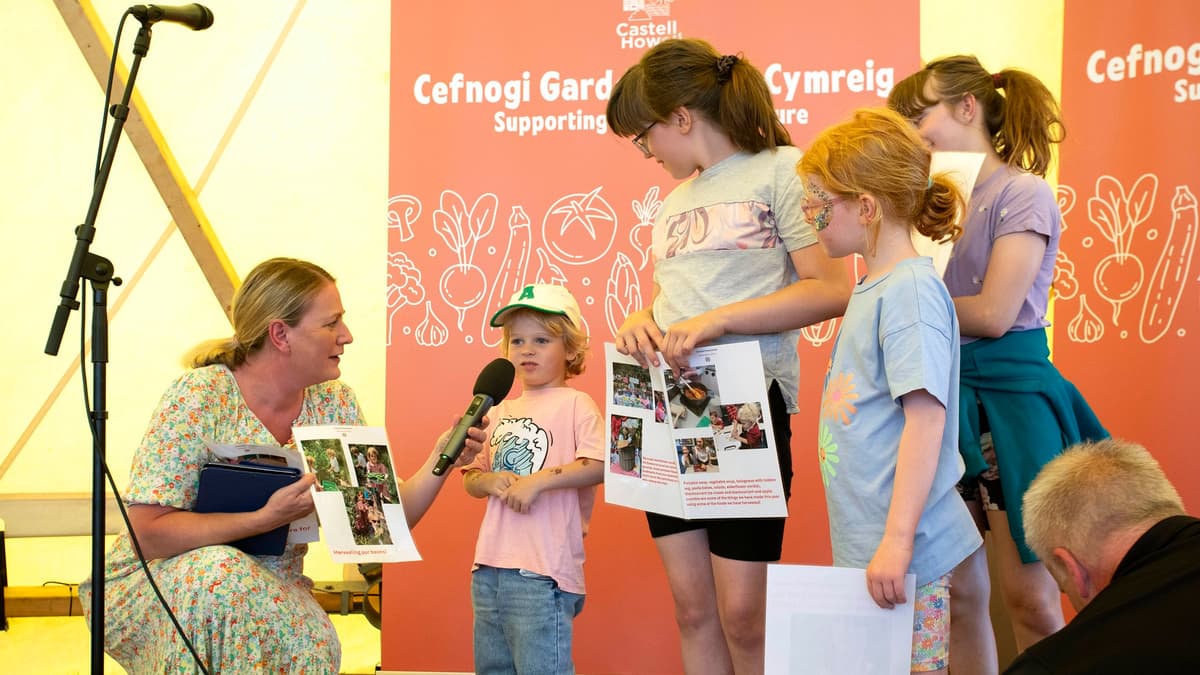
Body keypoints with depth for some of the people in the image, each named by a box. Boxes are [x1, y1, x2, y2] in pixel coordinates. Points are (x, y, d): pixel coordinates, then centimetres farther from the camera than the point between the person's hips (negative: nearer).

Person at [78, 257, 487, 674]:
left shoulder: (335, 404, 0)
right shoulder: (201, 396, -17)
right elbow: (148, 533, -22)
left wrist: (441, 461, -15)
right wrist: (268, 517, -30)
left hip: (269, 594, 3)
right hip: (153, 587, -3)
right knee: (222, 571, -36)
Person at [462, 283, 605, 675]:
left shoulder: (575, 404, -4)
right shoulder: (500, 411, 16)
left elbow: (601, 464, -17)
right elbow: (470, 478, 18)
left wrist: (538, 481, -20)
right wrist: (491, 481, -4)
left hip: (543, 571, -7)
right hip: (489, 568, 8)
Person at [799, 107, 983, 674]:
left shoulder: (911, 290, -15)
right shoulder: (873, 288, 13)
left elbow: (927, 417, -21)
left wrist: (896, 541, -24)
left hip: (905, 550, -9)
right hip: (863, 543, 9)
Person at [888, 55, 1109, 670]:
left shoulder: (1021, 194, -8)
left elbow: (992, 314, -16)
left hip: (1008, 396, -6)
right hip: (945, 393, 6)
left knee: (1029, 596, -1)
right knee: (956, 589, 7)